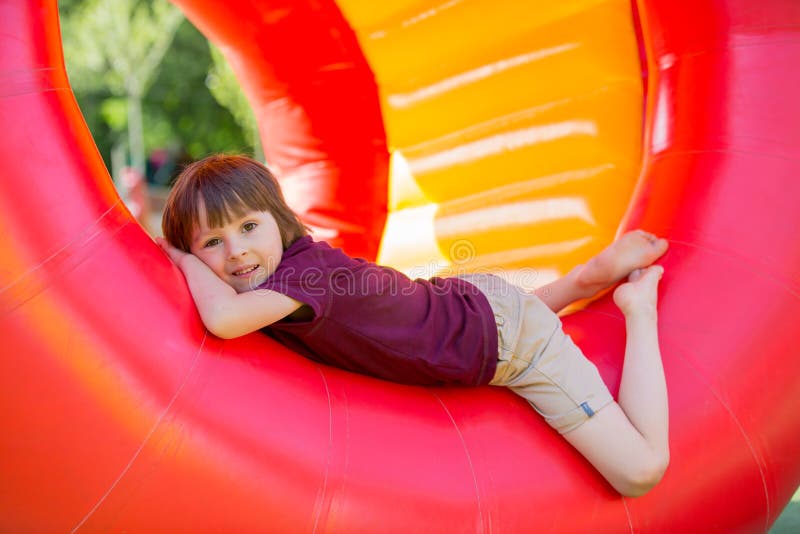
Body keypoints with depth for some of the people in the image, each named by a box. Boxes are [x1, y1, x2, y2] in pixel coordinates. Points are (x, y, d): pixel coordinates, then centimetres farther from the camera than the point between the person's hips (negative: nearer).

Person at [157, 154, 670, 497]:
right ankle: (595, 274, 36)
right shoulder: (269, 277, -11)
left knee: (640, 474, -10)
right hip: (462, 298, 8)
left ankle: (638, 305, 6)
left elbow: (224, 318, -50)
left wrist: (184, 259, -32)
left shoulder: (309, 268, -35)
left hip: (509, 334, -8)